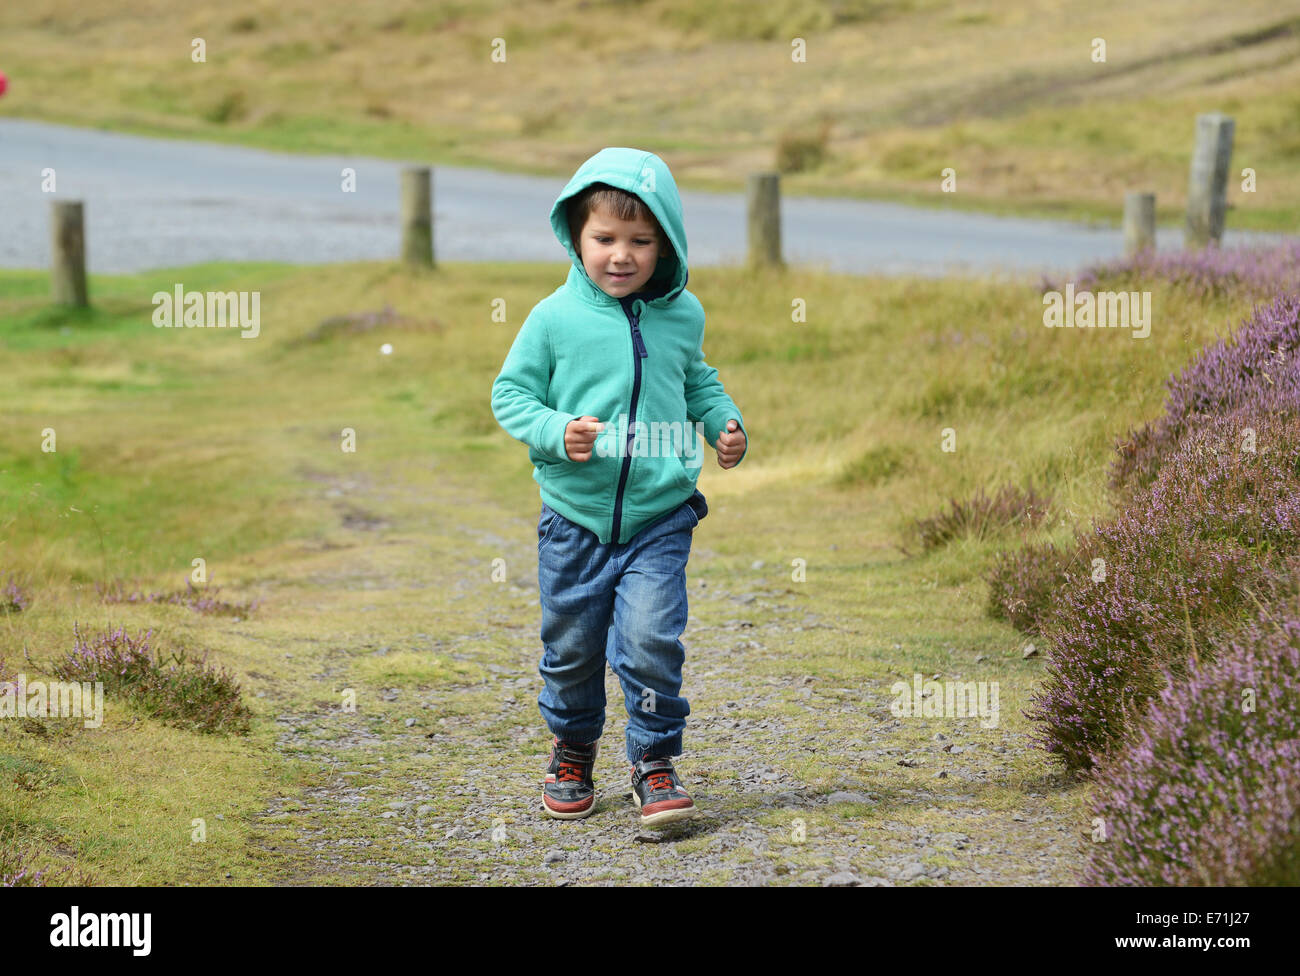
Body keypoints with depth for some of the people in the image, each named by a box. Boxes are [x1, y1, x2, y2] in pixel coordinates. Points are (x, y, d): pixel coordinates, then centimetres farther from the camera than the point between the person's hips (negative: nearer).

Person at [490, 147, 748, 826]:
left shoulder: (681, 315, 1)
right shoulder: (555, 318, -8)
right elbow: (510, 393, -2)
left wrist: (724, 425, 2)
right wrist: (555, 432, -18)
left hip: (660, 516, 0)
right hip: (575, 516, 0)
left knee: (652, 639, -11)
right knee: (571, 645, 12)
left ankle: (655, 762, 6)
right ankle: (571, 752, 35)